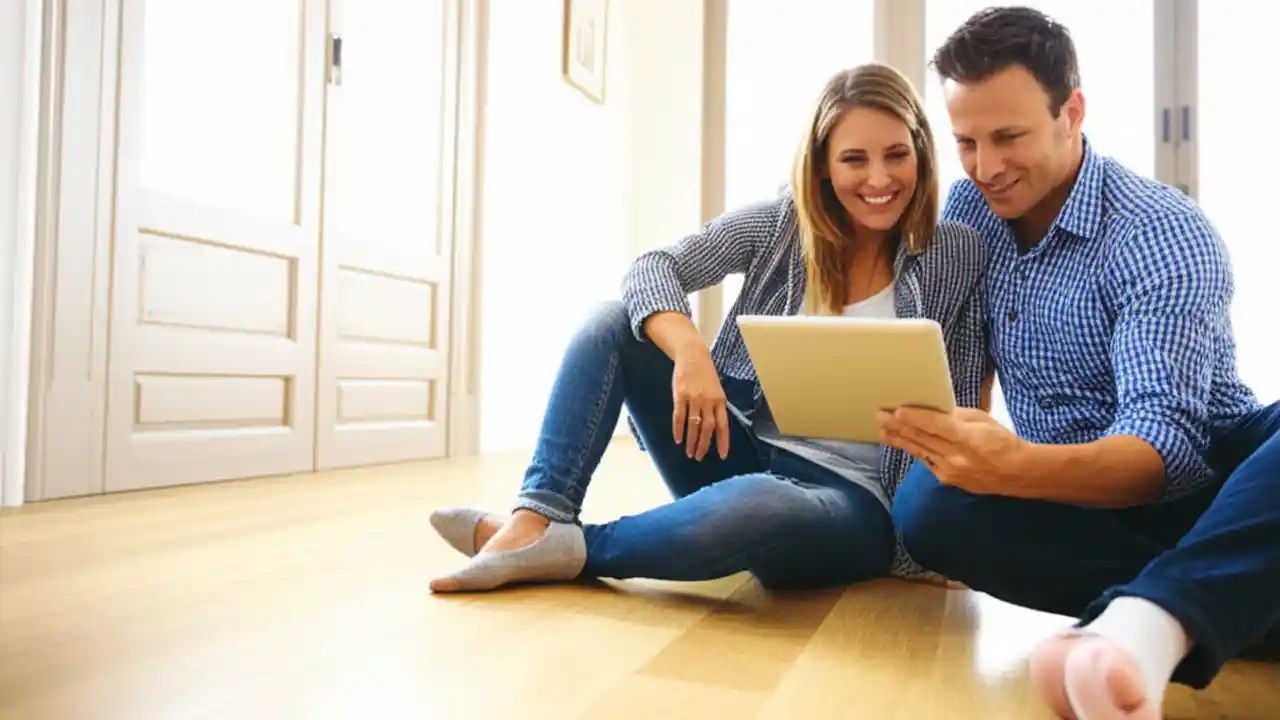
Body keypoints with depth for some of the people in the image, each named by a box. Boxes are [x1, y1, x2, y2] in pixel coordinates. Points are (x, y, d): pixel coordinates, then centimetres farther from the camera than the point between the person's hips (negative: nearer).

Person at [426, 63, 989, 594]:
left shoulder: (959, 259, -3)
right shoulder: (781, 222, 0)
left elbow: (964, 420, 0)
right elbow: (654, 269, -11)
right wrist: (690, 351, -31)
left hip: (853, 502, -3)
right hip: (740, 454, 3)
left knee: (755, 506, -40)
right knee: (612, 323, -12)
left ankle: (564, 550, -18)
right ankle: (535, 520, -26)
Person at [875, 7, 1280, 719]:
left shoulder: (1165, 236, -15)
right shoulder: (970, 208, 4)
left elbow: (1167, 440, -26)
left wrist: (1013, 467, -46)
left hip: (1205, 480, -3)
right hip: (1076, 493, 4)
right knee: (926, 503, -30)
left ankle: (1138, 626, -52)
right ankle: (1214, 594, -27)